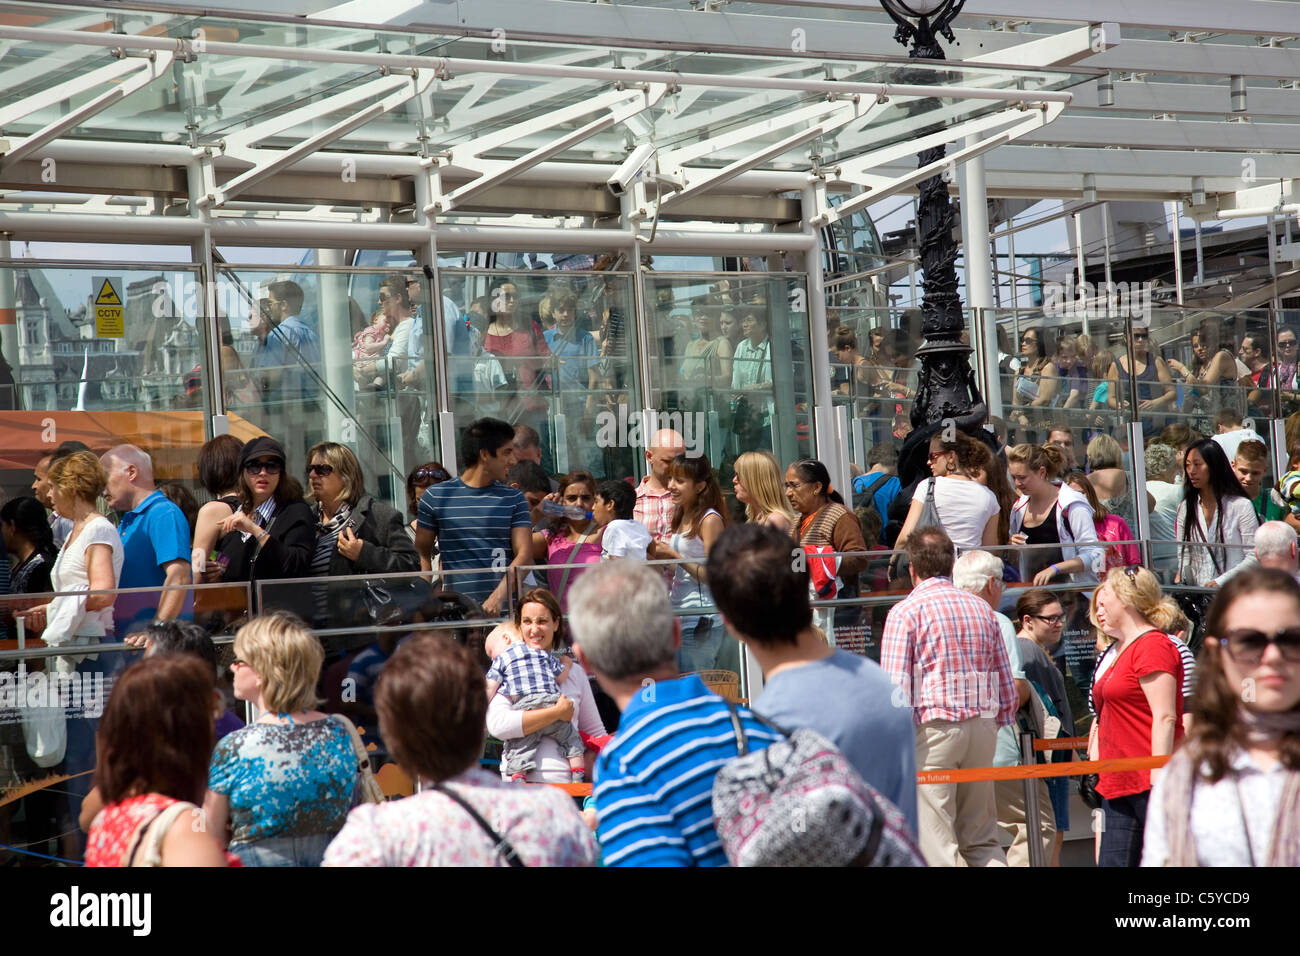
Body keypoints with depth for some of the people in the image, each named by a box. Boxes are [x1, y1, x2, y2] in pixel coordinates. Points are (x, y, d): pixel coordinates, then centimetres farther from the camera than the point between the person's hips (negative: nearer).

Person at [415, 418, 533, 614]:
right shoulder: (436, 497, 7)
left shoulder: (513, 498, 9)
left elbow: (524, 553, 0)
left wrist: (498, 596, -15)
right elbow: (422, 554, 11)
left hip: (503, 607, 1)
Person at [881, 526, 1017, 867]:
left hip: (931, 728, -5)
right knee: (982, 839, 13)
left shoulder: (906, 612, -5)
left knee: (936, 845, -3)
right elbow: (1008, 689, 14)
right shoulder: (982, 608, 13)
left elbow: (896, 691, -12)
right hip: (982, 727, 5)